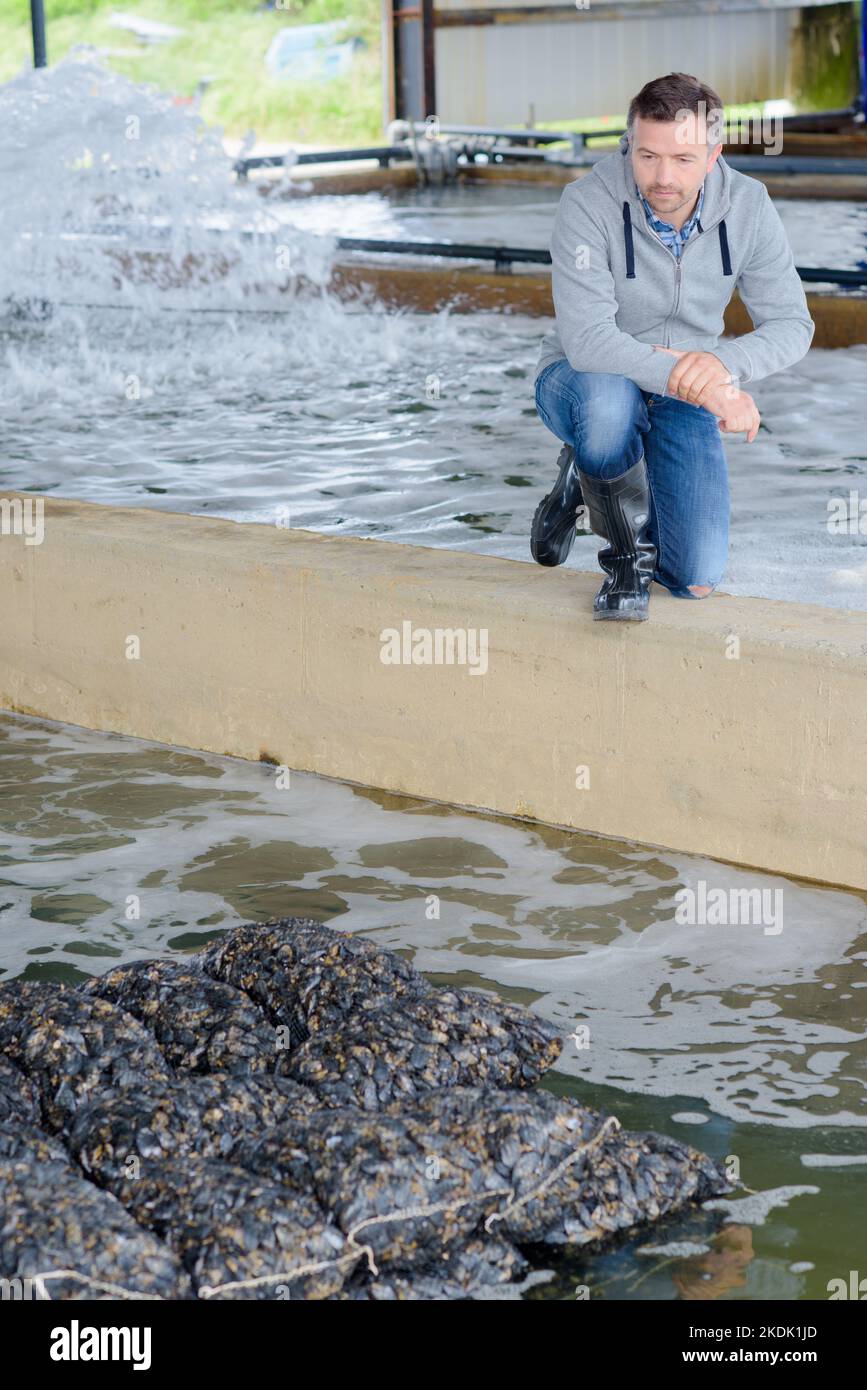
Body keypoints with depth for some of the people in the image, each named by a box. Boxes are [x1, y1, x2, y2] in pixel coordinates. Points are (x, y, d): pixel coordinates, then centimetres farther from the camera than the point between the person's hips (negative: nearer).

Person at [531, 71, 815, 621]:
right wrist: (702, 386, -42)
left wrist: (724, 362, -34)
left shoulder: (748, 208, -12)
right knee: (608, 398, -43)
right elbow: (586, 338, -33)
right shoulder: (589, 204, -25)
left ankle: (588, 478, 22)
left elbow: (792, 325, -10)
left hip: (681, 396, 4)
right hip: (582, 381, -3)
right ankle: (628, 550, -11)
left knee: (696, 581, -9)